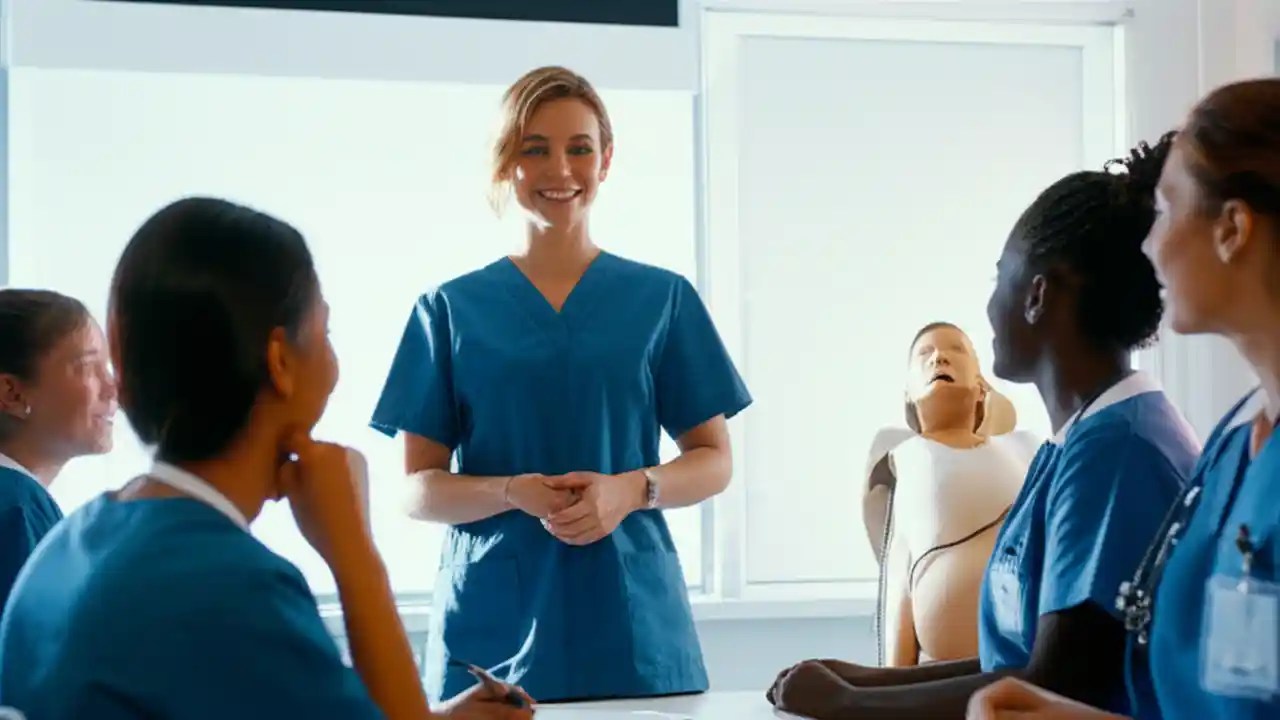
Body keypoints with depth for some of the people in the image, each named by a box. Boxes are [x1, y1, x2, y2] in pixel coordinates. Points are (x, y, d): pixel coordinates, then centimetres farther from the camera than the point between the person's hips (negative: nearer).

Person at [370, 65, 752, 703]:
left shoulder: (662, 298, 6)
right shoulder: (450, 309, 5)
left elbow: (714, 461, 7)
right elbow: (418, 488, 3)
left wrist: (630, 489, -12)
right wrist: (512, 493, -16)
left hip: (632, 626, 1)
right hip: (491, 629, 0)